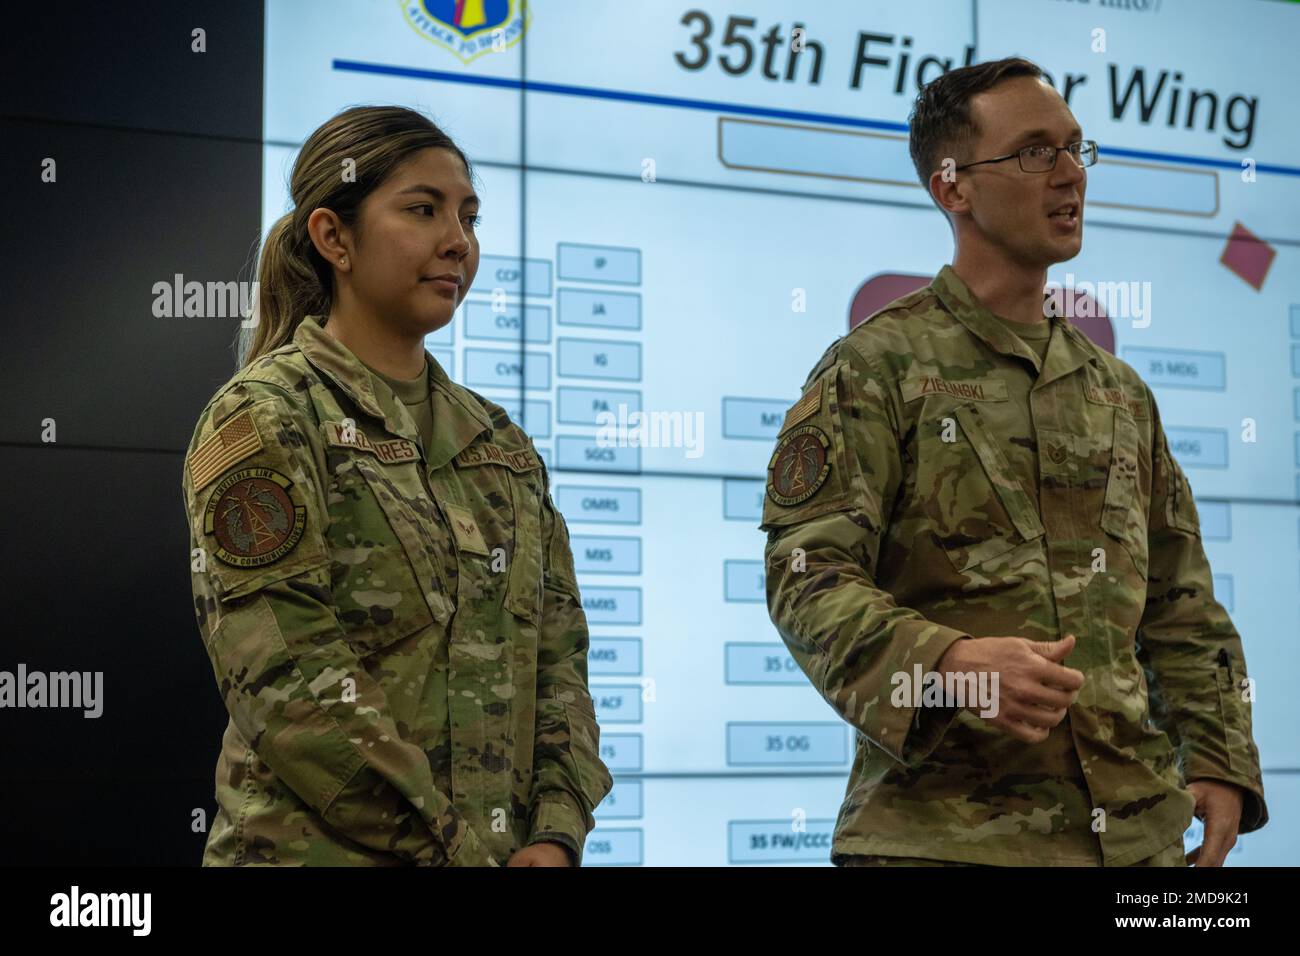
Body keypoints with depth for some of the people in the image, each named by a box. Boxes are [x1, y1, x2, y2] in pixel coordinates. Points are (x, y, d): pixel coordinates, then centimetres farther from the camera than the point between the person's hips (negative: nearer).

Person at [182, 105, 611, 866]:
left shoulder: (500, 444, 11)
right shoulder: (261, 421, -8)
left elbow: (556, 655, 7)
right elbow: (293, 688, -17)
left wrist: (556, 833, -9)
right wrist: (452, 847, -19)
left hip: (512, 847, 6)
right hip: (324, 848, -5)